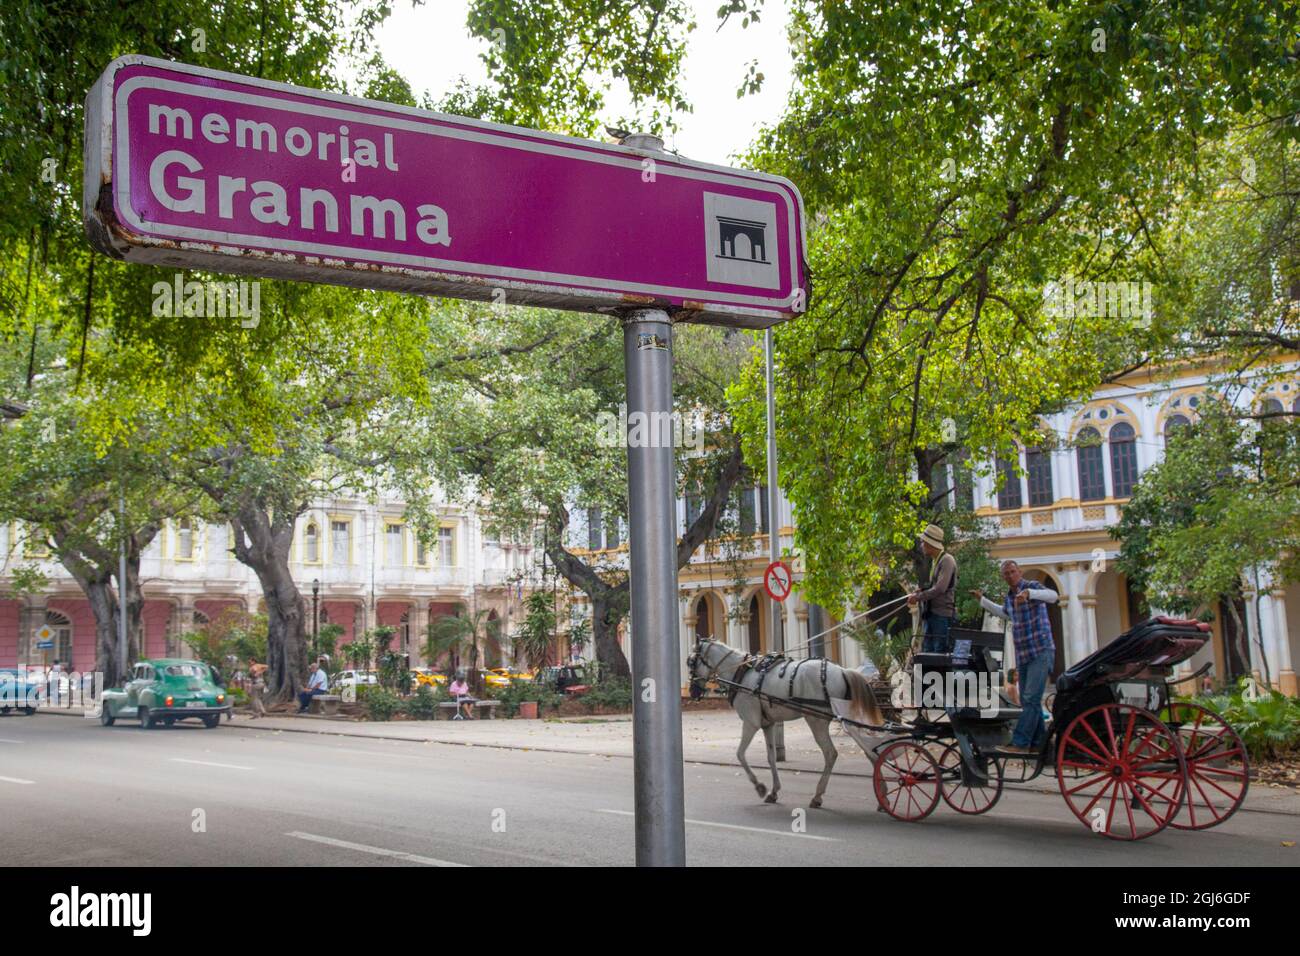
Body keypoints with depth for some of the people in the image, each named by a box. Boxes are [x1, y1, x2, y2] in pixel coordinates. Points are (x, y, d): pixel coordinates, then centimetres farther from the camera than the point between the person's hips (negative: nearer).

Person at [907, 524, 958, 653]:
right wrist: (920, 592, 7)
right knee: (927, 652, 8)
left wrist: (918, 597, -13)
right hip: (930, 614, 9)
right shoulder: (935, 561, 17)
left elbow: (940, 589, -20)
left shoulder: (947, 560, -11)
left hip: (942, 616, -9)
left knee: (941, 653, -8)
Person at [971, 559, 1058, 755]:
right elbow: (1004, 614, 37)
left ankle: (1020, 743, -17)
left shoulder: (1032, 586, -8)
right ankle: (1039, 743, 15)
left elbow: (1053, 596, -29)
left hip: (1041, 652, -8)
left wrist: (1028, 593, -44)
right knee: (1027, 701, 8)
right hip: (1022, 656, 8)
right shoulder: (1008, 597, 14)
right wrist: (982, 599, 34)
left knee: (1031, 699, -14)